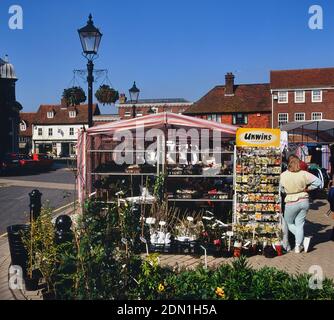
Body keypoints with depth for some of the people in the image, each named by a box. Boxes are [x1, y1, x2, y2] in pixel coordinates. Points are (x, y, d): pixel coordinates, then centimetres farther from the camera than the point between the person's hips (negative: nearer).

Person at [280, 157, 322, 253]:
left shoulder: (283, 175, -13)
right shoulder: (304, 174, -9)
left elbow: (282, 189, -2)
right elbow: (318, 181, -7)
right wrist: (307, 189, 3)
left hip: (291, 203, -2)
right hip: (304, 202, 3)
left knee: (289, 223, 18)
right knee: (299, 224, 12)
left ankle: (303, 240, 4)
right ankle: (298, 247, 16)